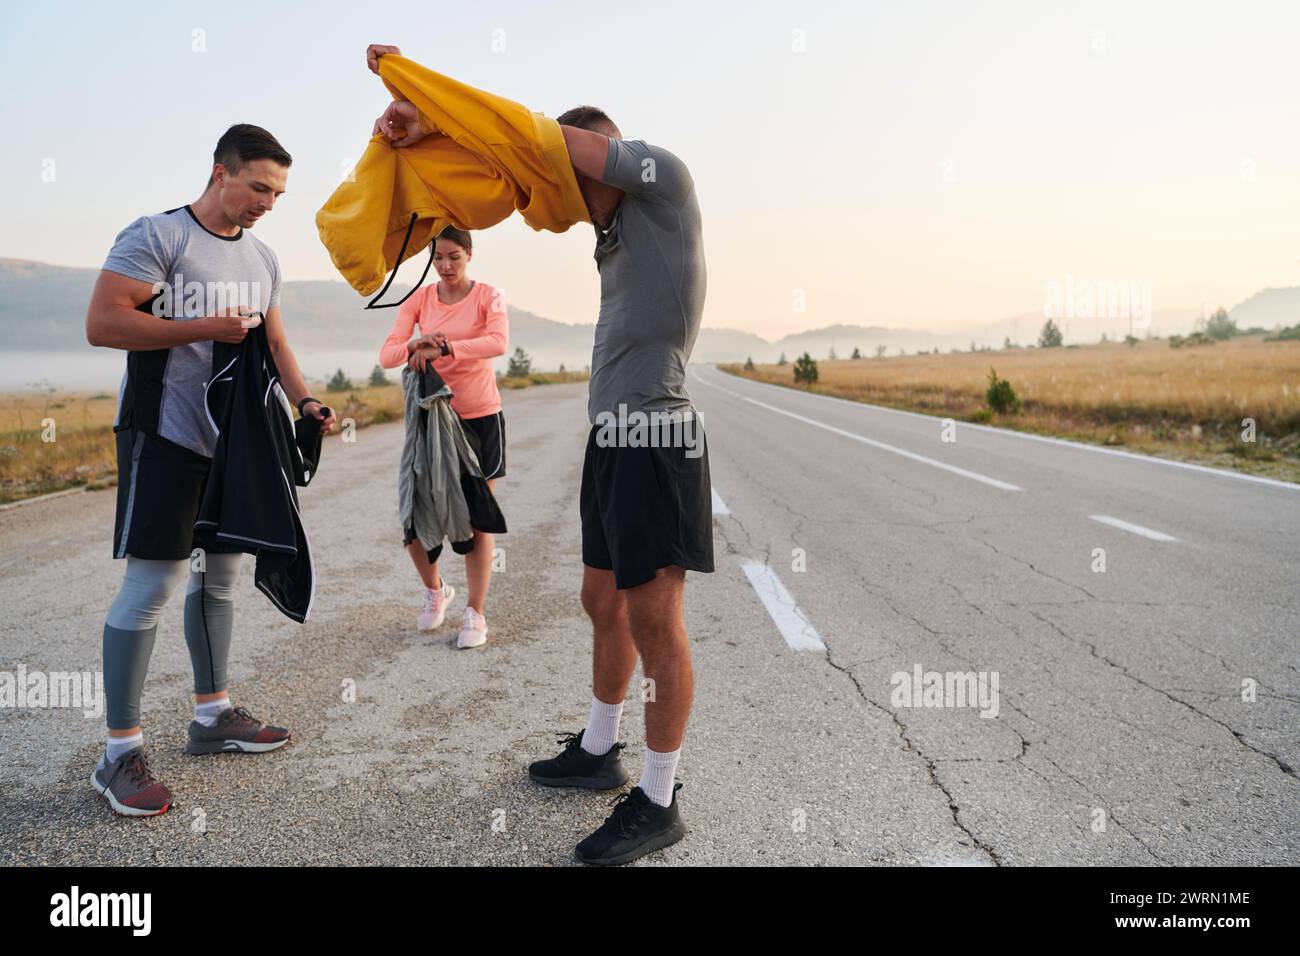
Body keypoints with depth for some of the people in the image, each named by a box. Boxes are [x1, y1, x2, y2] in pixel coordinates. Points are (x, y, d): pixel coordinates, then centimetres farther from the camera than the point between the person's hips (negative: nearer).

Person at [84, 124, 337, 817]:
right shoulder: (156, 236, -10)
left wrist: (305, 401, 2)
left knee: (220, 573, 13)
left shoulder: (262, 256, 13)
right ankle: (119, 754, 0)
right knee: (153, 582, -9)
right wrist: (206, 329, -18)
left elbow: (273, 341, 18)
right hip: (164, 432, -8)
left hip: (232, 436, 8)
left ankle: (212, 717, 26)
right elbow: (101, 323, -17)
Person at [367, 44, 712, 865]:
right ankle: (598, 752, 34)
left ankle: (659, 804, 9)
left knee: (654, 620, -3)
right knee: (604, 602, 17)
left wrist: (432, 120, -2)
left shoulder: (668, 178, -4)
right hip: (614, 440, 9)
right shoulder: (617, 221, 19)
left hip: (657, 442, -9)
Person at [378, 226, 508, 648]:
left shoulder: (488, 296, -4)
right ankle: (435, 590, 29)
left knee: (478, 521, 1)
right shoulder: (419, 299, 3)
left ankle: (476, 614, 11)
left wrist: (443, 348, -35)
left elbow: (499, 342, -25)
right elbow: (387, 354, -8)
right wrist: (415, 346, -29)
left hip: (481, 419, -2)